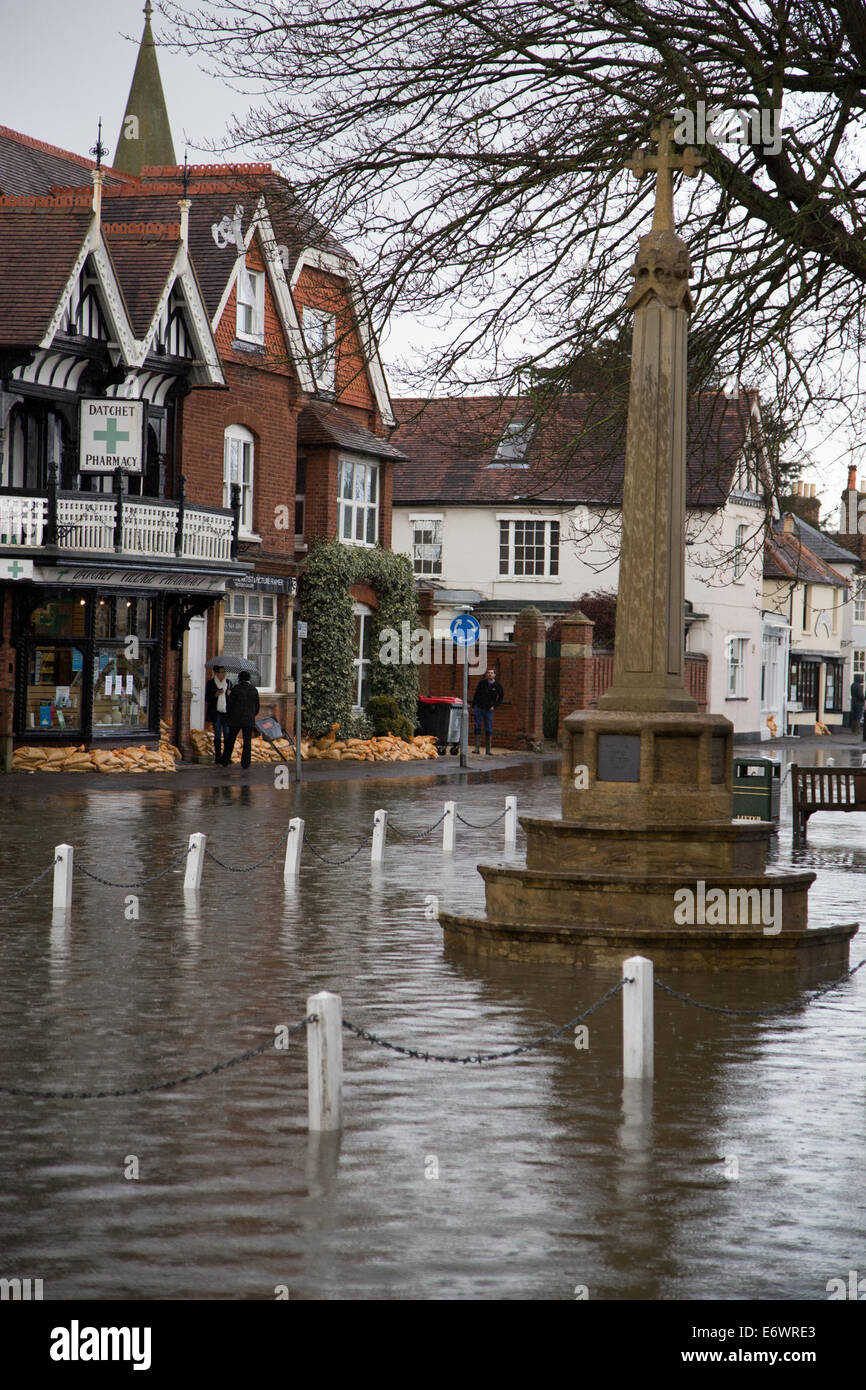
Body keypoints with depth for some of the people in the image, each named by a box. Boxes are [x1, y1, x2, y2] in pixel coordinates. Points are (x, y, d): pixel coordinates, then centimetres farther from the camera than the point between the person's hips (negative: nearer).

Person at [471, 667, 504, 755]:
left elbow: (501, 697, 10)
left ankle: (488, 749, 6)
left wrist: (495, 706, 1)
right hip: (479, 708, 1)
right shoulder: (482, 682, 0)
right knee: (477, 728, -1)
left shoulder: (497, 686, -2)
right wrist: (473, 705, 5)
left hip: (489, 710, -1)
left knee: (489, 729, -1)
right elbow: (476, 694, 9)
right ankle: (477, 748, 0)